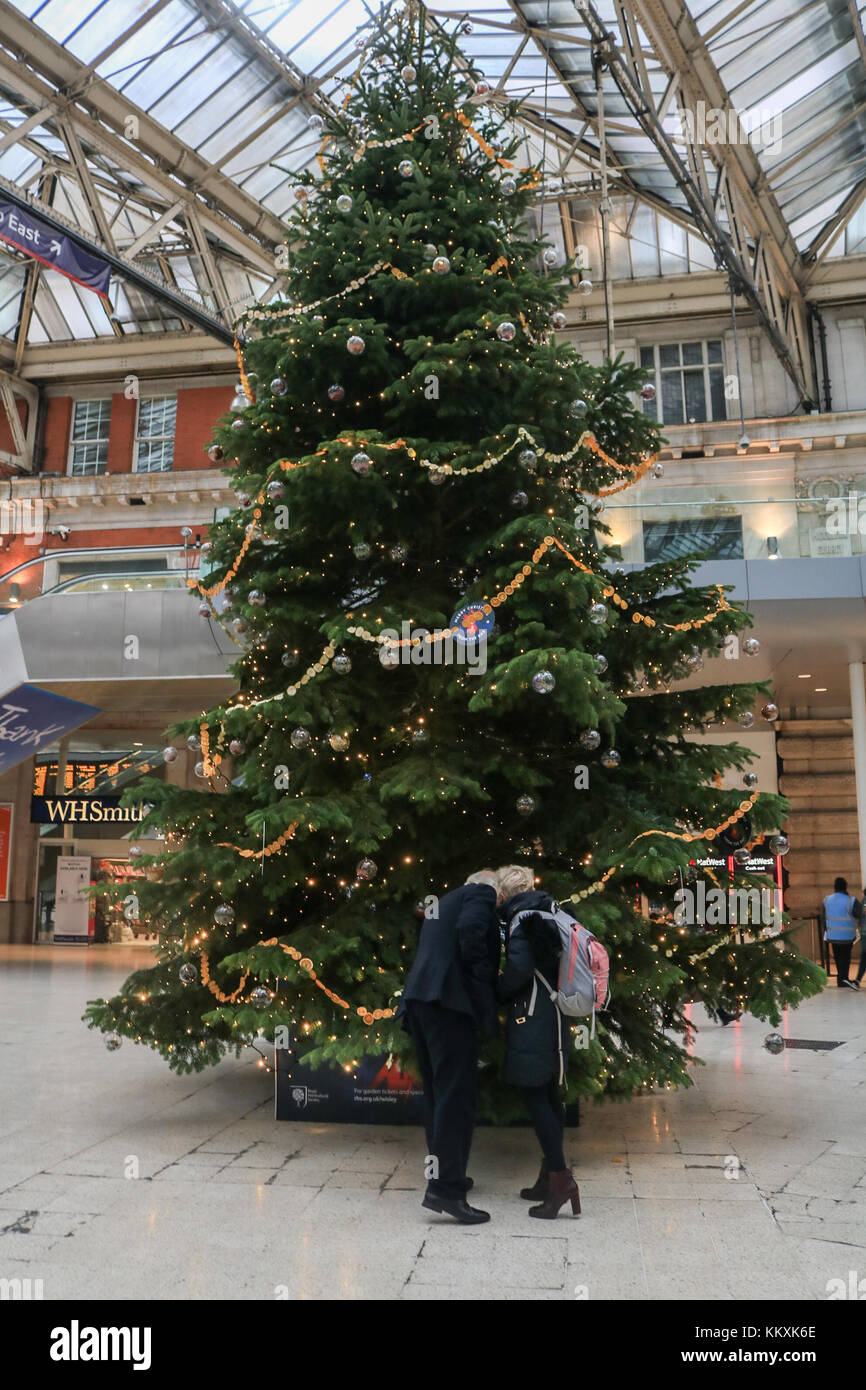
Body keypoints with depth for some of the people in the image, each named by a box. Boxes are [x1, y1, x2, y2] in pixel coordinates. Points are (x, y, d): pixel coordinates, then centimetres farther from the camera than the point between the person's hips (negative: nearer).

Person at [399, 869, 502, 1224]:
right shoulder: (483, 893, 4)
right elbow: (470, 929, -16)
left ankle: (446, 1172, 25)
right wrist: (484, 975, -7)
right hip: (451, 998, -9)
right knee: (457, 1093, -9)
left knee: (438, 1092, 16)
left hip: (420, 998, 9)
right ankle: (445, 1188, -13)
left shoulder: (445, 902, 30)